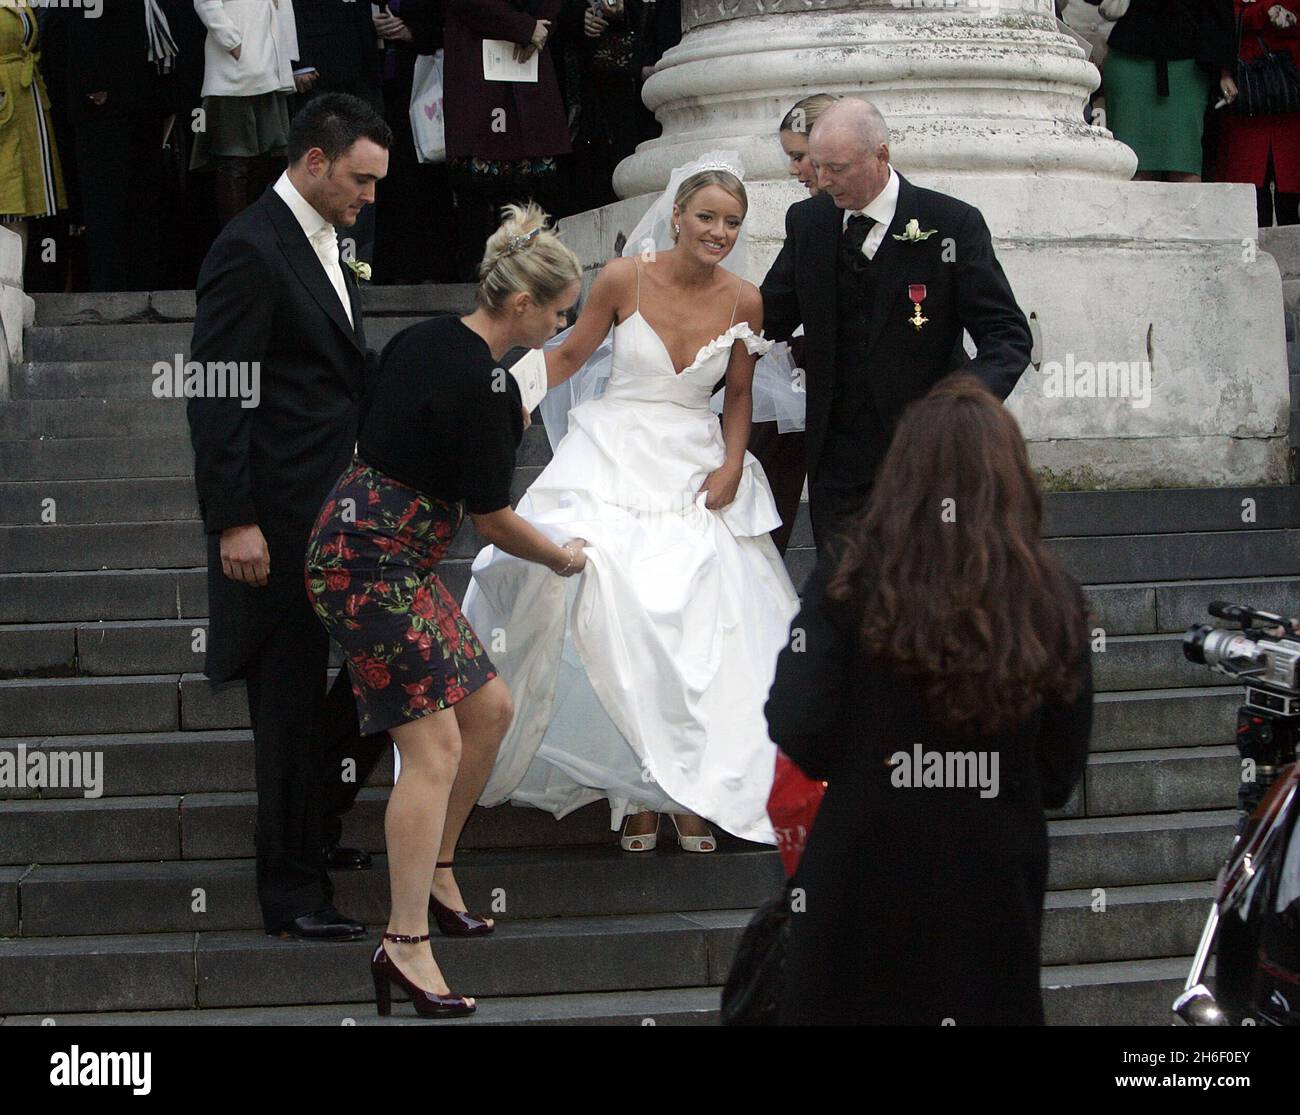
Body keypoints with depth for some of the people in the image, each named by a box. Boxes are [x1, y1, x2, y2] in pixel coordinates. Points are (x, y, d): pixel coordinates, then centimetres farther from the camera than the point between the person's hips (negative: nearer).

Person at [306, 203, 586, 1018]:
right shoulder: (485, 384, -17)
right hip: (372, 562, -10)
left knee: (490, 708, 13)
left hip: (390, 556, 10)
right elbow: (493, 519, -11)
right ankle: (406, 944, -17)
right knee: (435, 746, -13)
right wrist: (563, 559, 7)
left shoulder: (425, 340, 9)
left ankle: (435, 872, 24)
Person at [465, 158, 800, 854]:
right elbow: (568, 355, 5)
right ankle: (636, 790, 2)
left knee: (702, 634, -5)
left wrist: (733, 465, -4)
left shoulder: (743, 302, -2)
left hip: (697, 475, 2)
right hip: (615, 462, -2)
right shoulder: (623, 279, -8)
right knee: (619, 621, -10)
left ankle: (689, 791, 8)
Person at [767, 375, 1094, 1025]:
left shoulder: (854, 574, -11)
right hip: (995, 893, 2)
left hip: (866, 878, -2)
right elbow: (1061, 774, 2)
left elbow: (799, 733, -14)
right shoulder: (1051, 598, -5)